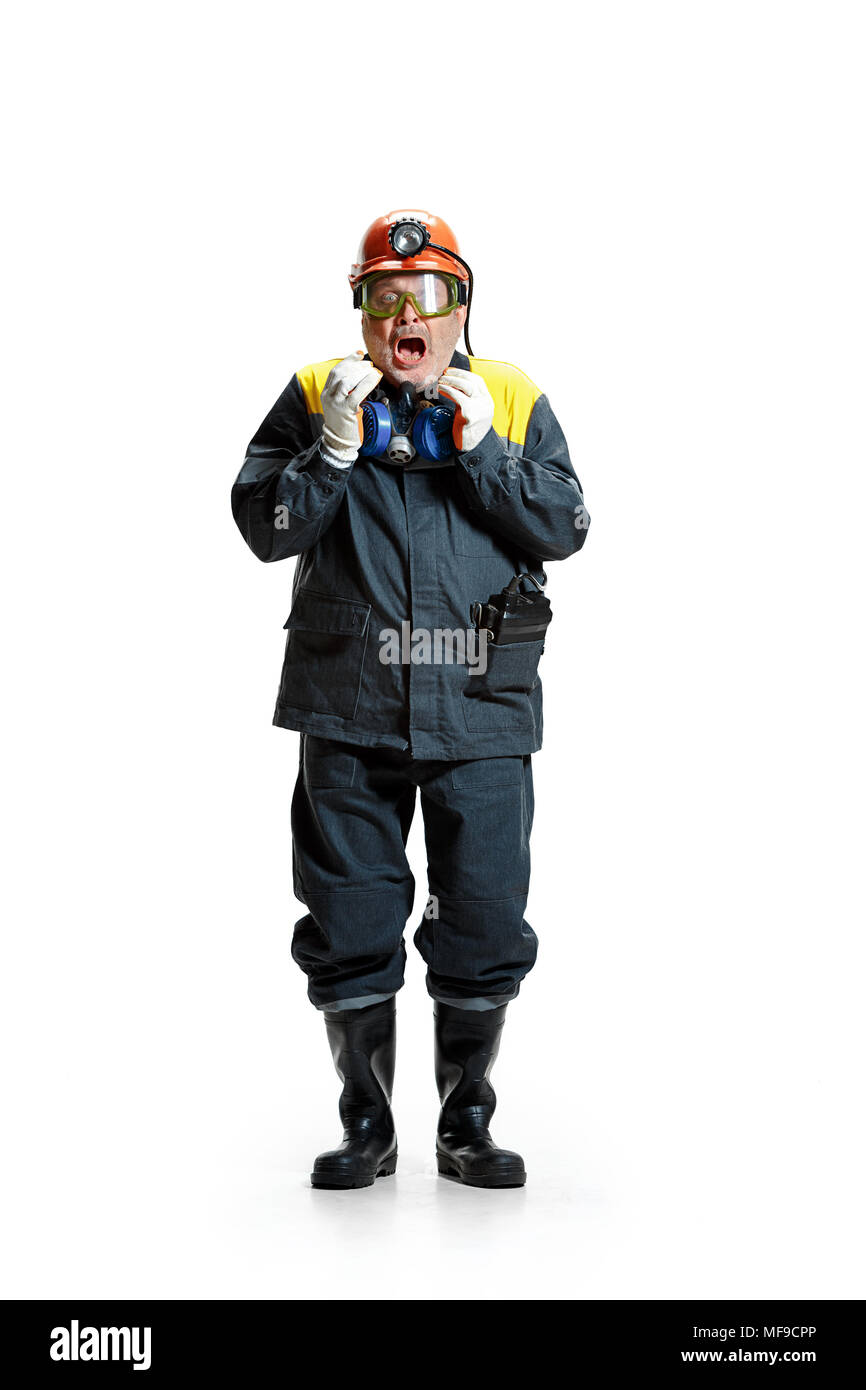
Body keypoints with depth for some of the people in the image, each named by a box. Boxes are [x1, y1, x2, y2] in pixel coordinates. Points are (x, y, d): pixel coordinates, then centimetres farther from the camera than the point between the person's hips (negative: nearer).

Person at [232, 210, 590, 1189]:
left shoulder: (514, 402, 7)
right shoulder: (316, 396, 7)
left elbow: (563, 529, -1)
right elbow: (262, 529, 0)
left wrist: (483, 450, -12)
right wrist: (333, 448, -13)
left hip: (480, 710, 0)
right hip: (348, 709, 0)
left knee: (484, 927, 5)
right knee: (349, 927, 6)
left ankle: (466, 1126, 23)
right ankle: (366, 1127, 23)